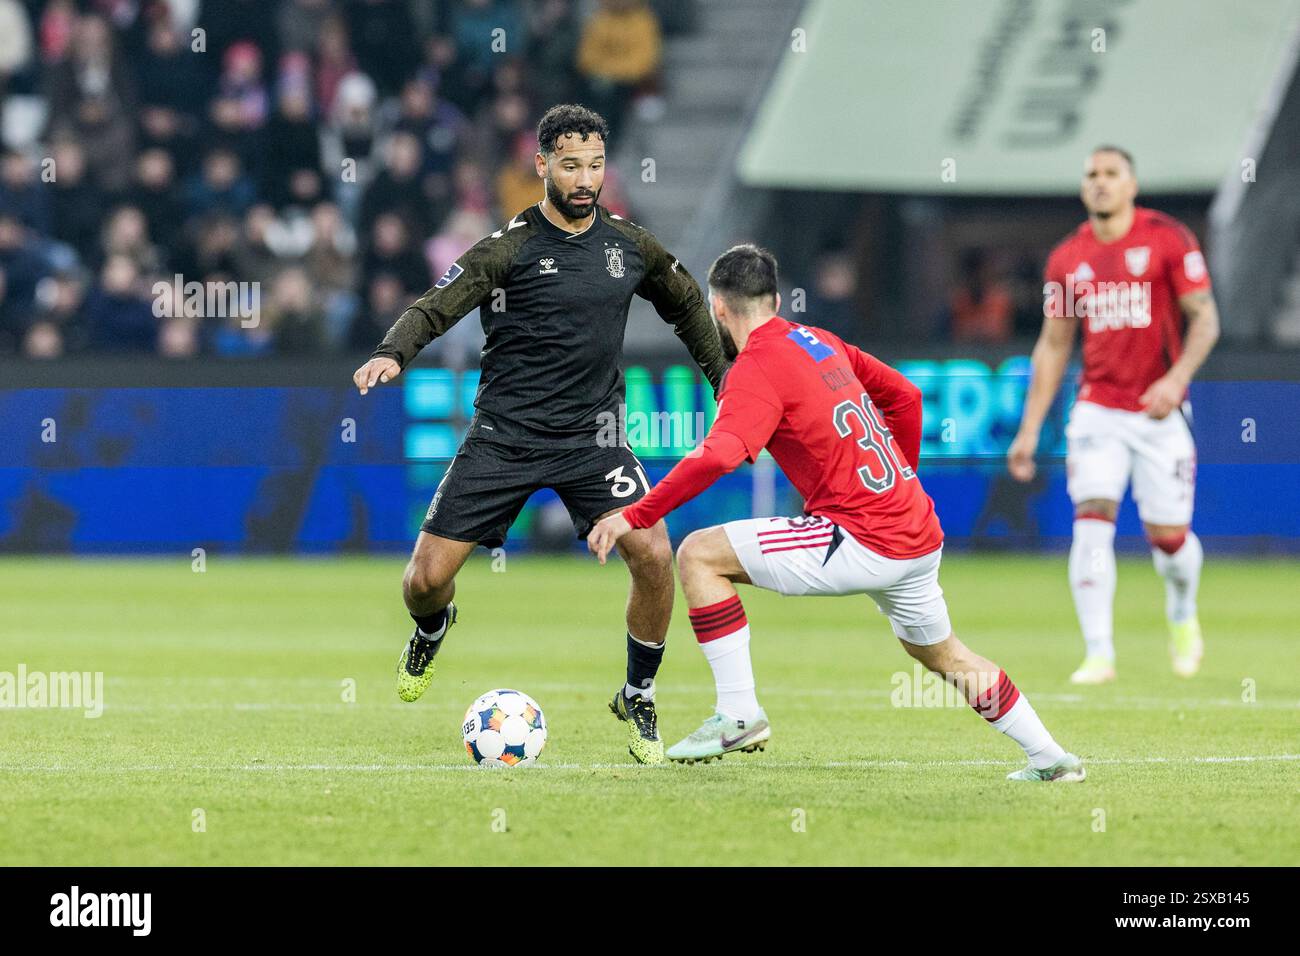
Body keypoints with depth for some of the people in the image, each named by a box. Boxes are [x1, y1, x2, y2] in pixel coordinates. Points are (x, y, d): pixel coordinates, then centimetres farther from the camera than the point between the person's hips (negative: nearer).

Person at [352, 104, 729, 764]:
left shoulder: (629, 245, 4)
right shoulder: (510, 249, -8)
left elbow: (686, 306, 22)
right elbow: (434, 309, -14)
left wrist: (725, 381, 21)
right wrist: (392, 353, -34)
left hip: (591, 437, 2)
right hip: (503, 436, -2)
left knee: (653, 555, -19)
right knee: (427, 578, -5)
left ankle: (638, 699, 4)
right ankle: (431, 632, 36)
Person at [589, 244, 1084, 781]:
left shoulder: (757, 369, -12)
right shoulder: (820, 343, 14)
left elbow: (718, 455, -28)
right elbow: (904, 396, 25)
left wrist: (634, 517, -26)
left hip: (864, 545, -9)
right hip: (921, 532, 9)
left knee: (699, 555, -5)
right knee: (942, 655, 32)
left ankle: (738, 716, -7)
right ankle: (1050, 758, 37)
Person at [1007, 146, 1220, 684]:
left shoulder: (1168, 240, -4)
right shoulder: (1067, 259, 5)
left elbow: (1205, 318, -4)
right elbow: (1053, 345, 12)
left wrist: (1177, 378, -21)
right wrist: (1029, 431, 8)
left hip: (1159, 410, -2)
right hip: (1097, 409, 2)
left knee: (1168, 536, 1)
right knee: (1092, 518, -15)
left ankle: (1183, 615, 35)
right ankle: (1098, 654, -15)